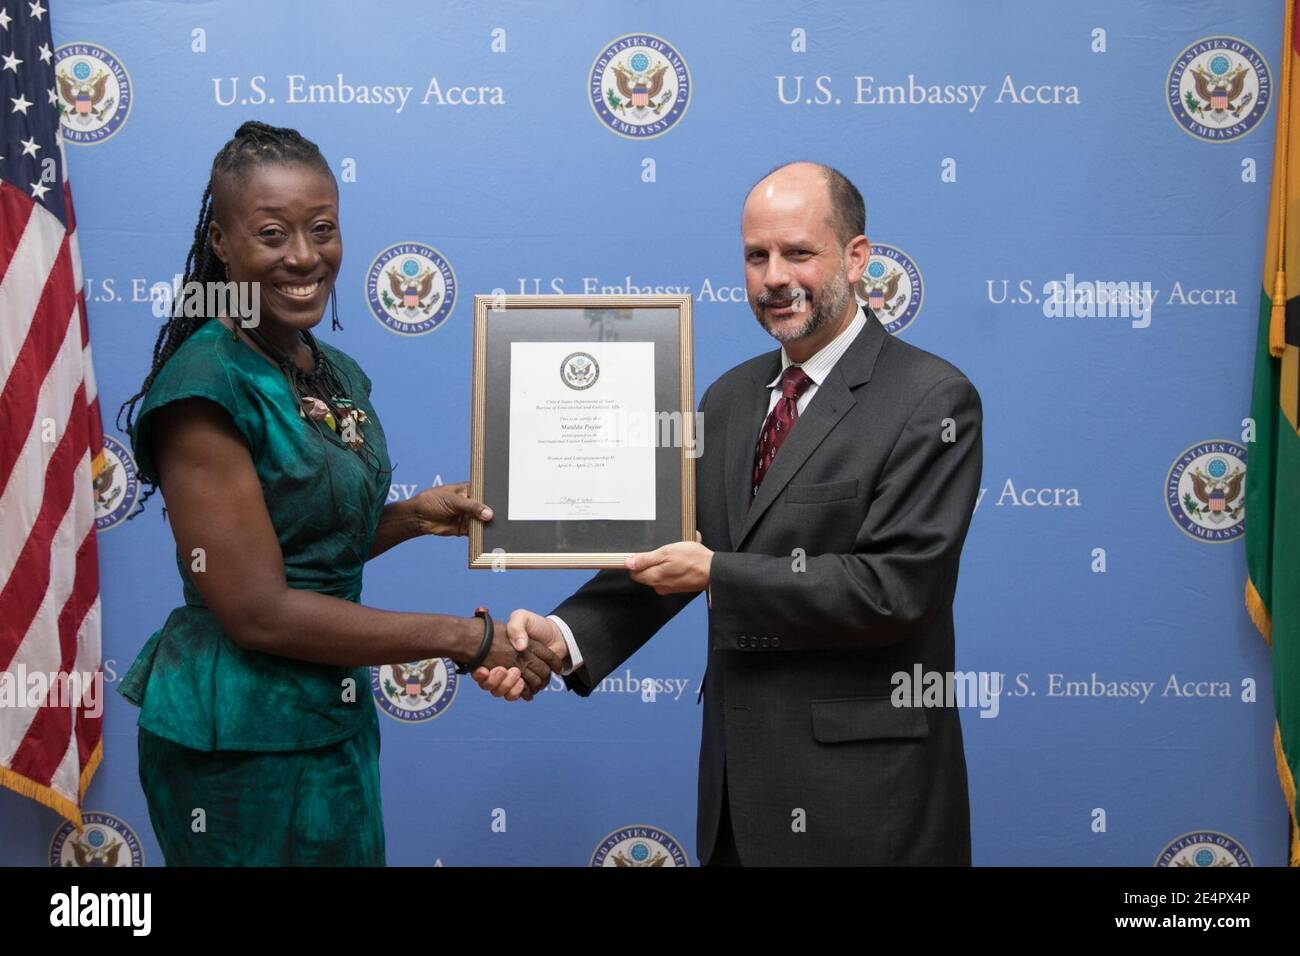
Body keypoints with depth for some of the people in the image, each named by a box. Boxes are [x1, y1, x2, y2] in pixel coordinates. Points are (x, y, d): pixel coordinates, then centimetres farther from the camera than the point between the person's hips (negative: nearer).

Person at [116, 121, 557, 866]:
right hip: (242, 738, -7)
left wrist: (411, 517, -3)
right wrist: (468, 638, -18)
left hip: (336, 714, 8)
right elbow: (257, 610, -21)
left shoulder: (338, 374, 4)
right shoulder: (205, 386, -19)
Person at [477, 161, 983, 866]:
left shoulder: (932, 399, -12)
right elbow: (668, 547, 4)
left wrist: (717, 575, -18)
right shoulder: (729, 397, 8)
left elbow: (894, 587, -19)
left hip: (861, 783, -5)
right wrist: (568, 634, -13)